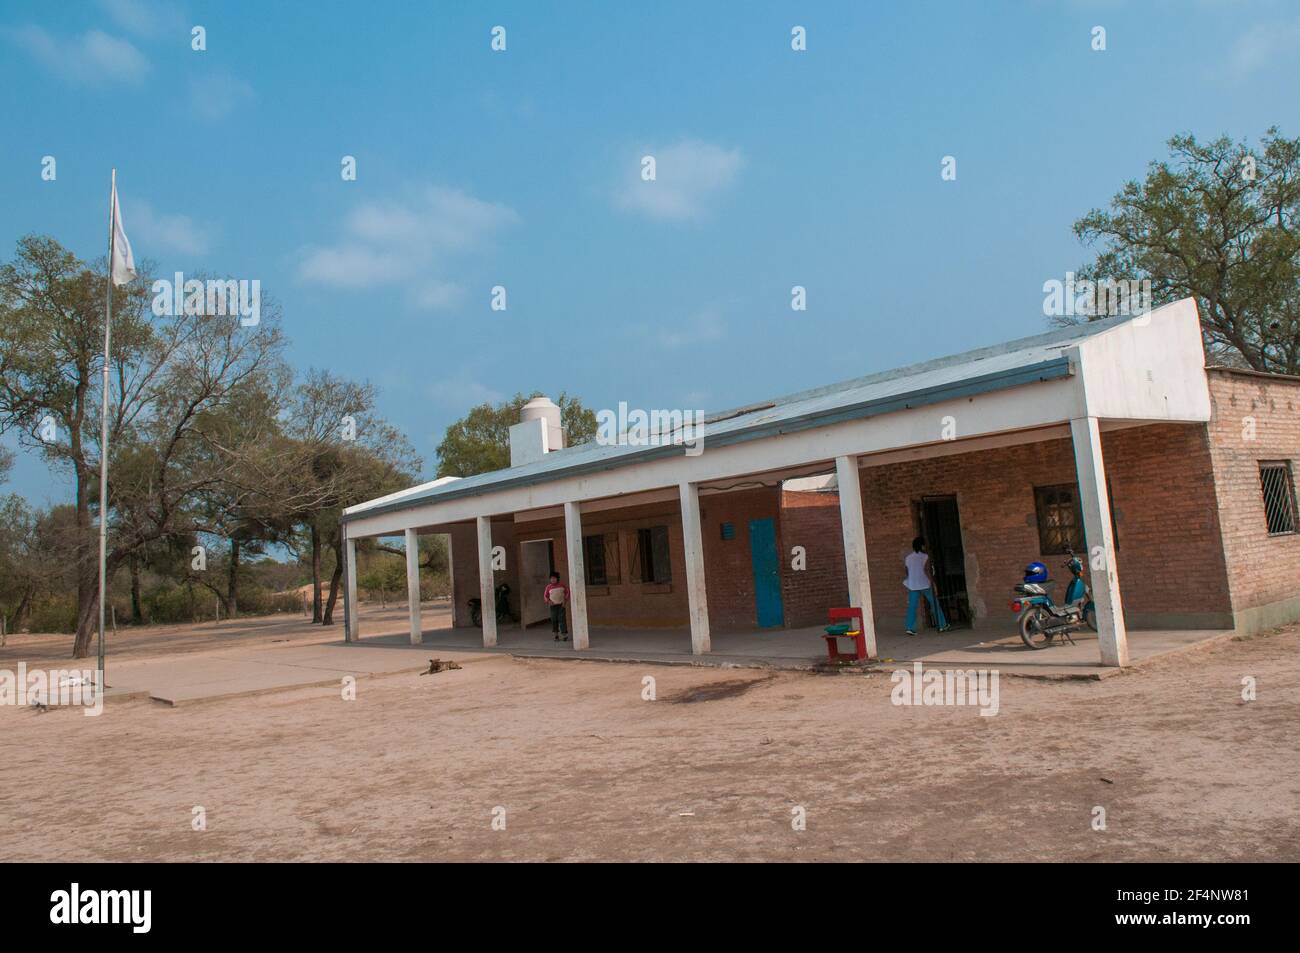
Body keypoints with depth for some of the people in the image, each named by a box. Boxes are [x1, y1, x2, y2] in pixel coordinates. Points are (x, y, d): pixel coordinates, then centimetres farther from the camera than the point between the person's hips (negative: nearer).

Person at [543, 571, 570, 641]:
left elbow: (567, 592, 7)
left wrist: (565, 600, -3)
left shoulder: (562, 585, 1)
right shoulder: (548, 587, 2)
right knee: (554, 620, 0)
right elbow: (545, 596, 8)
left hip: (561, 605, -1)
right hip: (553, 605, 1)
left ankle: (565, 635, -4)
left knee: (562, 619, -8)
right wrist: (548, 601, -9)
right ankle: (556, 635, 12)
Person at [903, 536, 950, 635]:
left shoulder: (907, 558, 6)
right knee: (935, 604, 10)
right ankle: (942, 625, 13)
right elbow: (926, 570, -19)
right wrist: (932, 581, -19)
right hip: (925, 584, -3)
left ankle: (910, 628, -8)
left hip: (913, 585, 3)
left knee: (912, 607, 2)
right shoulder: (925, 557, -7)